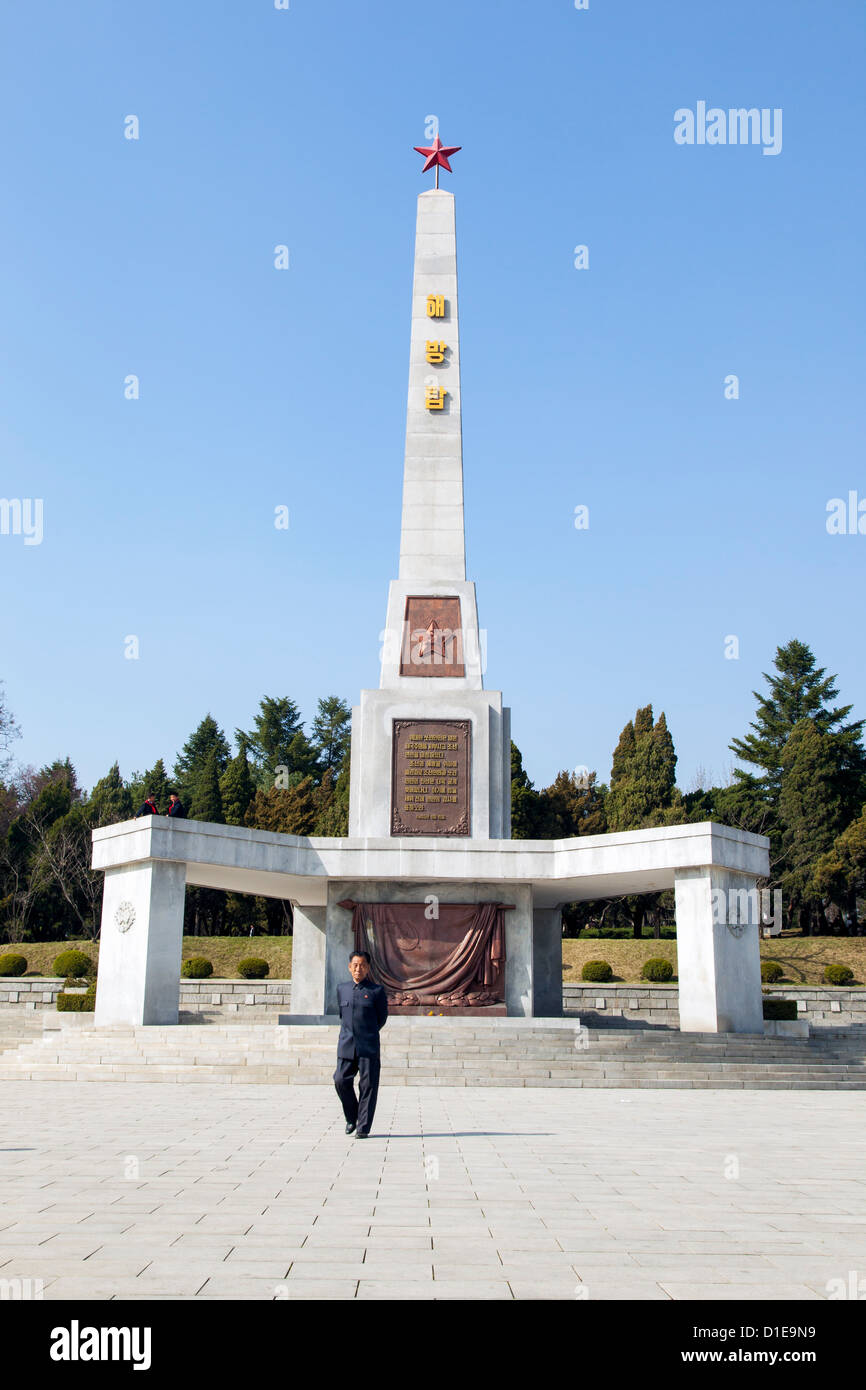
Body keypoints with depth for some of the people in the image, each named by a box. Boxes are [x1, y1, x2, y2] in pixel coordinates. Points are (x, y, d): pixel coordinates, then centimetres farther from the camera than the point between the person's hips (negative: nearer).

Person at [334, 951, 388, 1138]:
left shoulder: (377, 991, 0)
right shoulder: (342, 989, 11)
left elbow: (382, 1017, 10)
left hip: (369, 1047, -3)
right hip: (346, 1046, 3)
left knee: (367, 1086, -2)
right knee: (341, 1081, -4)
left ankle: (363, 1127, 7)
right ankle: (351, 1117, 19)